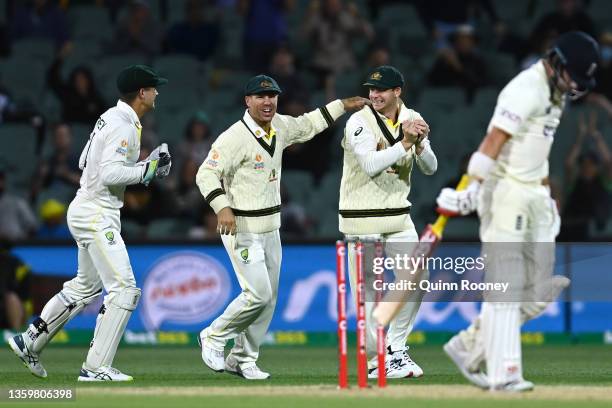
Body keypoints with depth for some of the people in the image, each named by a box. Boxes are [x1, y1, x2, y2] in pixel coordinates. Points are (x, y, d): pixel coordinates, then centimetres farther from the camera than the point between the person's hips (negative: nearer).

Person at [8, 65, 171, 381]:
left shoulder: (109, 118, 13)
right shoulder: (124, 126, -17)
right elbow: (110, 174, -26)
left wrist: (146, 165, 13)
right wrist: (148, 170, -15)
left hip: (86, 210, 11)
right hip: (97, 215, -11)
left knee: (87, 285, 23)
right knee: (124, 288, -11)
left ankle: (30, 342, 28)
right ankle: (96, 367, -11)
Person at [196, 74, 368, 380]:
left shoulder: (280, 127, 5)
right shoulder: (235, 137, -18)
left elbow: (306, 125, 26)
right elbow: (206, 173, -21)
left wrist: (342, 106, 24)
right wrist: (222, 207, -34)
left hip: (270, 228, 8)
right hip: (242, 228, -8)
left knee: (269, 298, 9)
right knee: (258, 294, -14)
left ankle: (242, 359, 20)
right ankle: (214, 337, 7)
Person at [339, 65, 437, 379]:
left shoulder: (413, 120, 4)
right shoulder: (359, 122, -13)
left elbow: (430, 168, 0)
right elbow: (370, 165, -27)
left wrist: (420, 144, -19)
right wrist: (405, 143, -32)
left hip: (399, 216, 6)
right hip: (363, 219, -6)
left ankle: (395, 350, 20)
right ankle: (377, 361, 5)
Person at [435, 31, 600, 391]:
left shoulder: (554, 92, 13)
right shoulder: (527, 90, -16)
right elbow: (493, 143, -25)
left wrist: (547, 194, 22)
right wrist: (474, 189, -32)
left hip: (535, 196, 9)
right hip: (505, 192, -9)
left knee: (539, 292, 7)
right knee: (506, 286, -8)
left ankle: (469, 347, 16)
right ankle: (504, 374, -7)